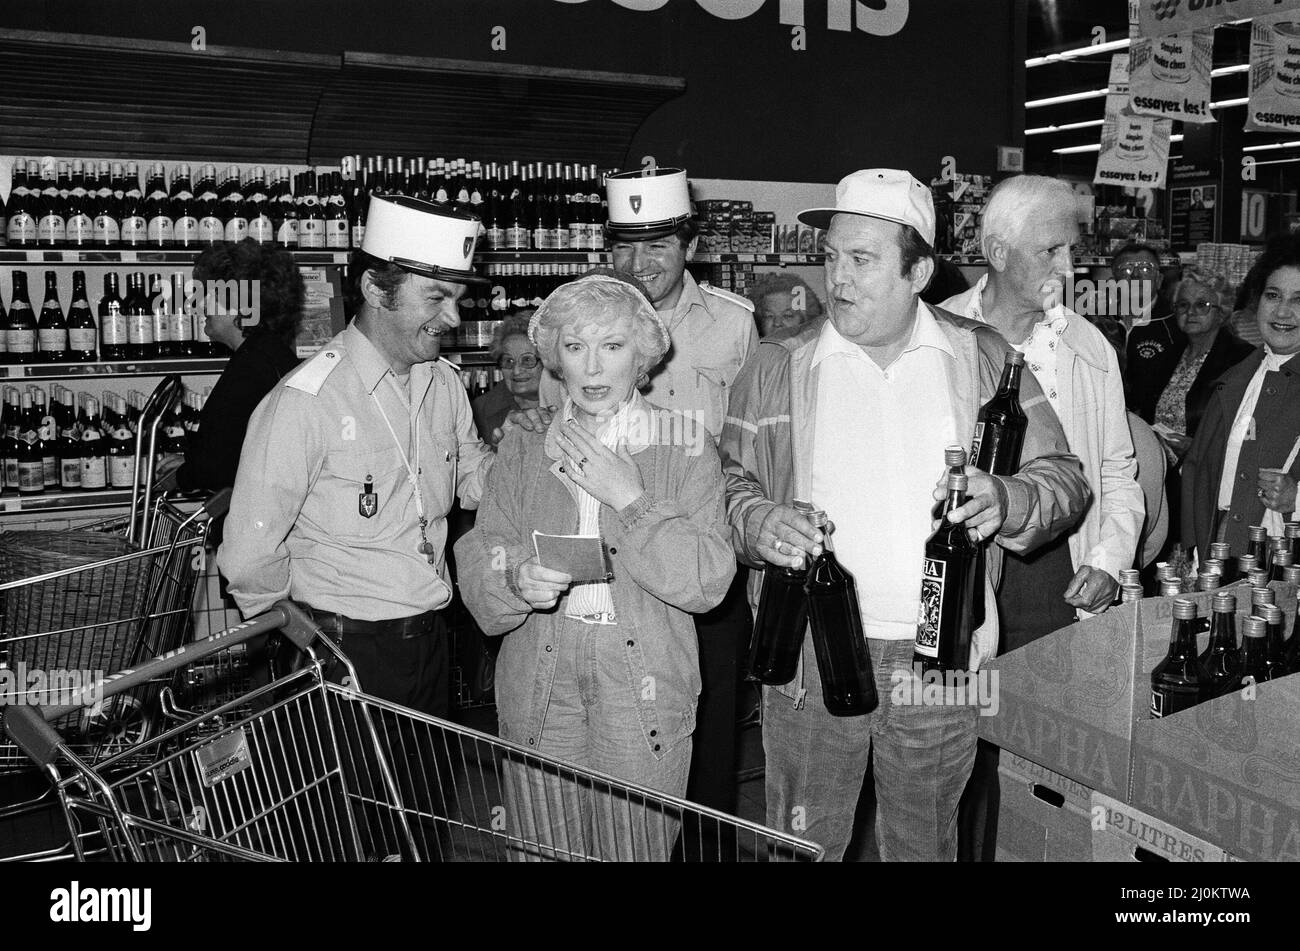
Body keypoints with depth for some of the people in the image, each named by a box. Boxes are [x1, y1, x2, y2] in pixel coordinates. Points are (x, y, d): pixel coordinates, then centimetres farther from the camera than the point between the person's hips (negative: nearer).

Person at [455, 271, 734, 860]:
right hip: (538, 687, 2)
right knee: (545, 850, 8)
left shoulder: (685, 448, 0)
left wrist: (630, 498, -15)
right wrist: (518, 580, -22)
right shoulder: (522, 451, 6)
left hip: (642, 689, -1)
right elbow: (476, 570, 0)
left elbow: (708, 583, -8)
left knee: (637, 850, 4)